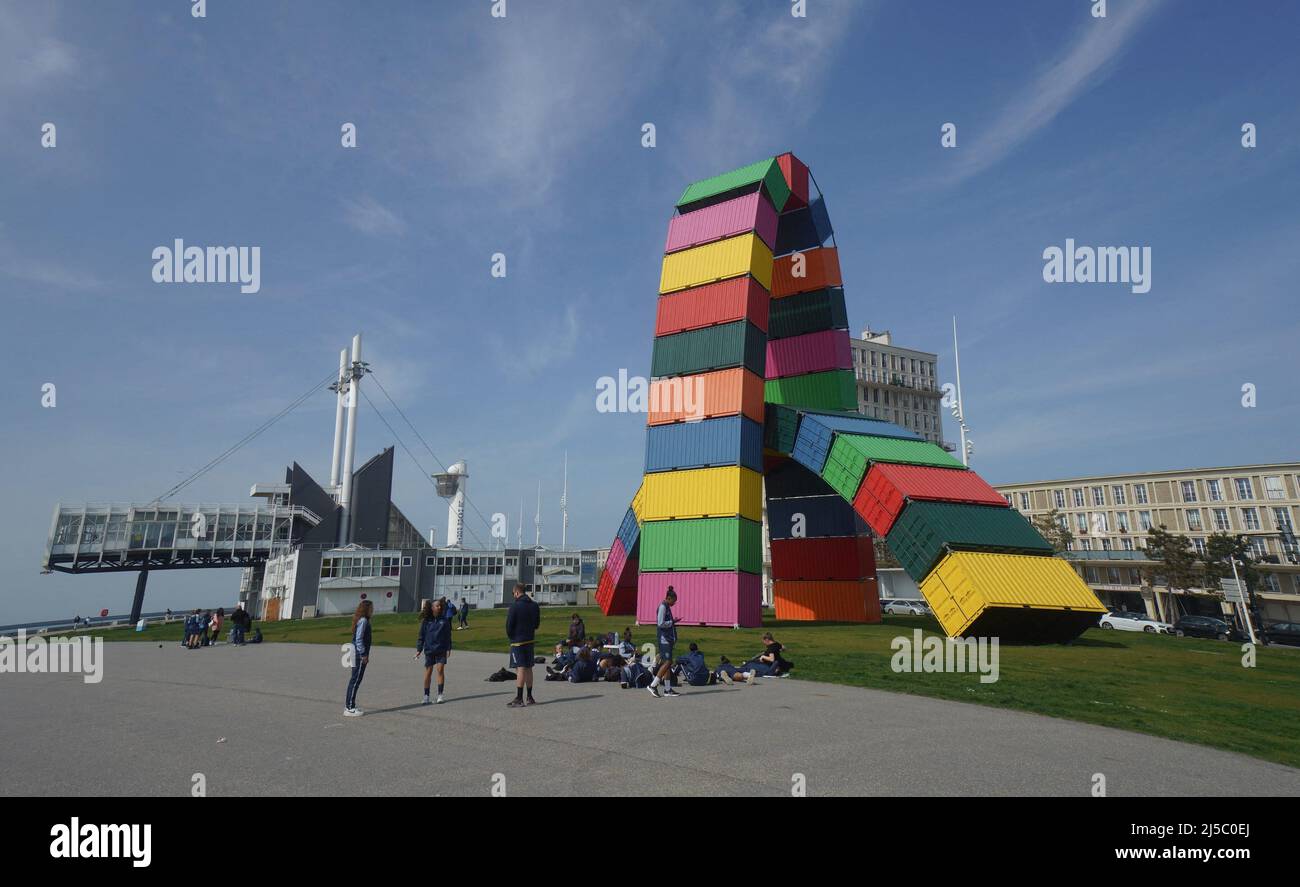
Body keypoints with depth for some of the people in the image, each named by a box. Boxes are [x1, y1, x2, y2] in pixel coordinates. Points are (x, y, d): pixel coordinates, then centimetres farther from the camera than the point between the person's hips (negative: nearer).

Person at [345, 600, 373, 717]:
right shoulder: (363, 621, -16)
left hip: (359, 654, 10)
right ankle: (350, 708, 1)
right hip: (359, 654, -10)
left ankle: (348, 705, 23)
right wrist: (363, 654, -18)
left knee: (355, 680, 15)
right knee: (356, 680, -4)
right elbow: (359, 639, -20)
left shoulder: (364, 620, 13)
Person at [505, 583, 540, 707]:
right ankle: (529, 697, 21)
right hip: (530, 640, 7)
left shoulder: (514, 606, -15)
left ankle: (519, 699, -6)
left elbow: (509, 625, -12)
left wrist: (510, 636, 5)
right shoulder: (534, 605, 5)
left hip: (517, 641, -6)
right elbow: (537, 623, 12)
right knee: (528, 668, 13)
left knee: (520, 669, -6)